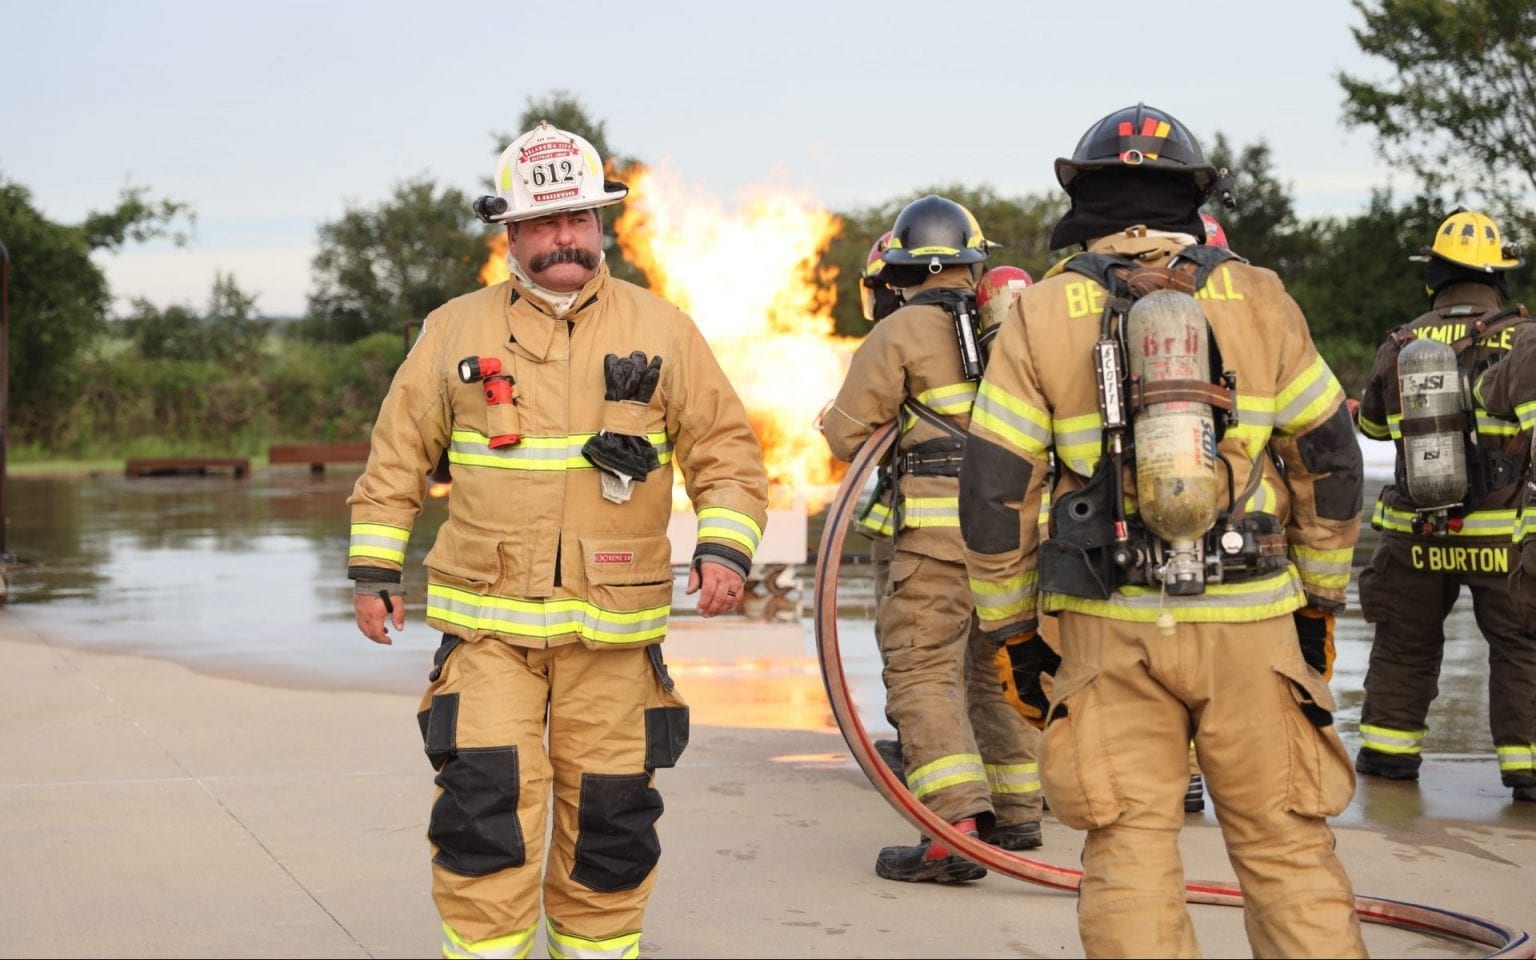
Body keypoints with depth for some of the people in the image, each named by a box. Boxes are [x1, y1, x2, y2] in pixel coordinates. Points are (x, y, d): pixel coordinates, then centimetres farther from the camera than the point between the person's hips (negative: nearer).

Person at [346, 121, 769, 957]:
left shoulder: (661, 330, 6)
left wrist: (724, 549, -9)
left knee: (609, 812, 8)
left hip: (613, 628, 1)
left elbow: (727, 453, 7)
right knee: (485, 803, -9)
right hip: (487, 623, -1)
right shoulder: (456, 331, 6)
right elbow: (395, 457, 12)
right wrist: (374, 570, 8)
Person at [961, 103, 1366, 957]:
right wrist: (1321, 598, 18)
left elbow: (994, 488, -1)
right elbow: (1330, 458, 7)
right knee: (1287, 850, 7)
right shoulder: (1257, 299, 3)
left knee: (1131, 853, 5)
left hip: (1110, 629, 0)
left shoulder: (1042, 315, 1)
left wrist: (1012, 631, 9)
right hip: (1249, 625, 1)